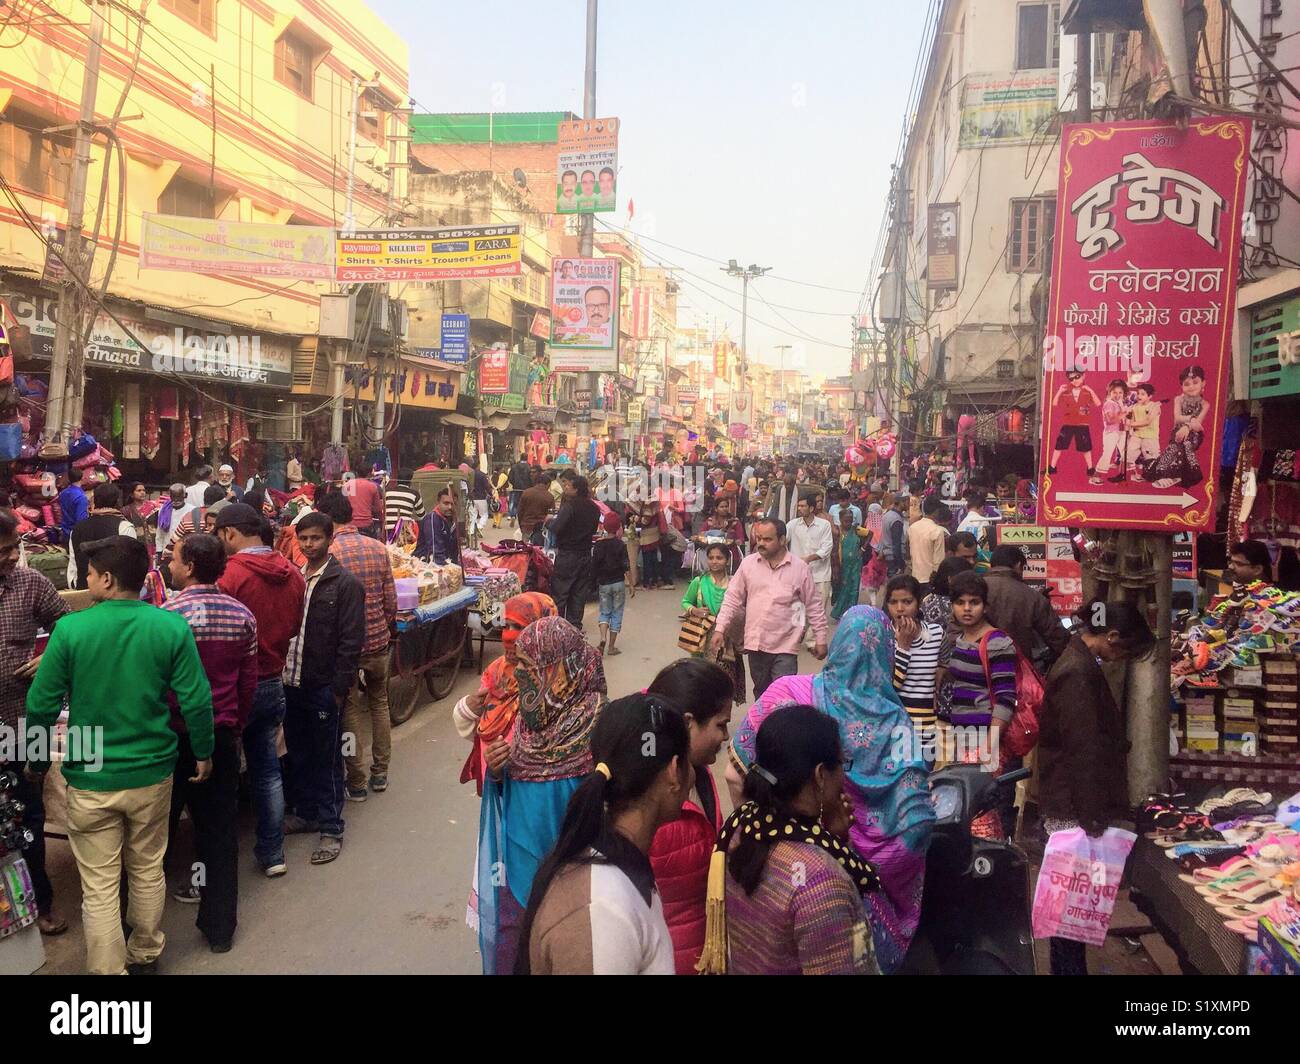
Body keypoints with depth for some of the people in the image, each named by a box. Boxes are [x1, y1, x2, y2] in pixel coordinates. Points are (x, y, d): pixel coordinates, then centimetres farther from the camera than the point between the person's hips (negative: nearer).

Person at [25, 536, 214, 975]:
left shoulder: (71, 629, -14)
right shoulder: (171, 627, -12)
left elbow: (41, 703, -8)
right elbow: (196, 699, -10)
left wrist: (37, 759, 10)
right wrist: (203, 753, 6)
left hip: (90, 779, -2)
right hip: (152, 773, 2)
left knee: (99, 886, 10)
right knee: (148, 870, 21)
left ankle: (108, 968, 20)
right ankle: (145, 953, 40)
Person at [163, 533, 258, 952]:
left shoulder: (166, 614, -16)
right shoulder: (242, 615, -1)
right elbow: (248, 680, 5)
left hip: (173, 734, -4)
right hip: (222, 733, 4)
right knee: (220, 827, 10)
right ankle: (220, 925, 18)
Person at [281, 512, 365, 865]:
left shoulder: (346, 584, -9)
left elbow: (351, 640, -11)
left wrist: (340, 687, -14)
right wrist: (281, 672, 6)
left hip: (324, 688, -6)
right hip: (292, 682, 6)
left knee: (326, 759, 3)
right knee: (296, 754, 17)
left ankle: (331, 828, 12)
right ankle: (303, 812, 33)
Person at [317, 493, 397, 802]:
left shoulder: (329, 553, -14)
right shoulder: (379, 548, 0)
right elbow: (391, 599, 3)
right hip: (378, 640, 4)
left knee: (351, 712, 6)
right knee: (379, 704, 18)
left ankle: (356, 783, 13)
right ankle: (380, 773, 26)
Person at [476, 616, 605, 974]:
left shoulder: (591, 723, -20)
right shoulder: (530, 713, -1)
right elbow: (509, 788, 10)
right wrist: (497, 772, -9)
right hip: (518, 853, 5)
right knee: (511, 930, 17)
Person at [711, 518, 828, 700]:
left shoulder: (800, 568, -6)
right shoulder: (748, 563, -1)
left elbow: (813, 606, 2)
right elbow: (732, 598, 5)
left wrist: (820, 639, 3)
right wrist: (720, 629, -1)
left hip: (785, 646, -3)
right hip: (756, 643, 3)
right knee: (761, 693, 18)